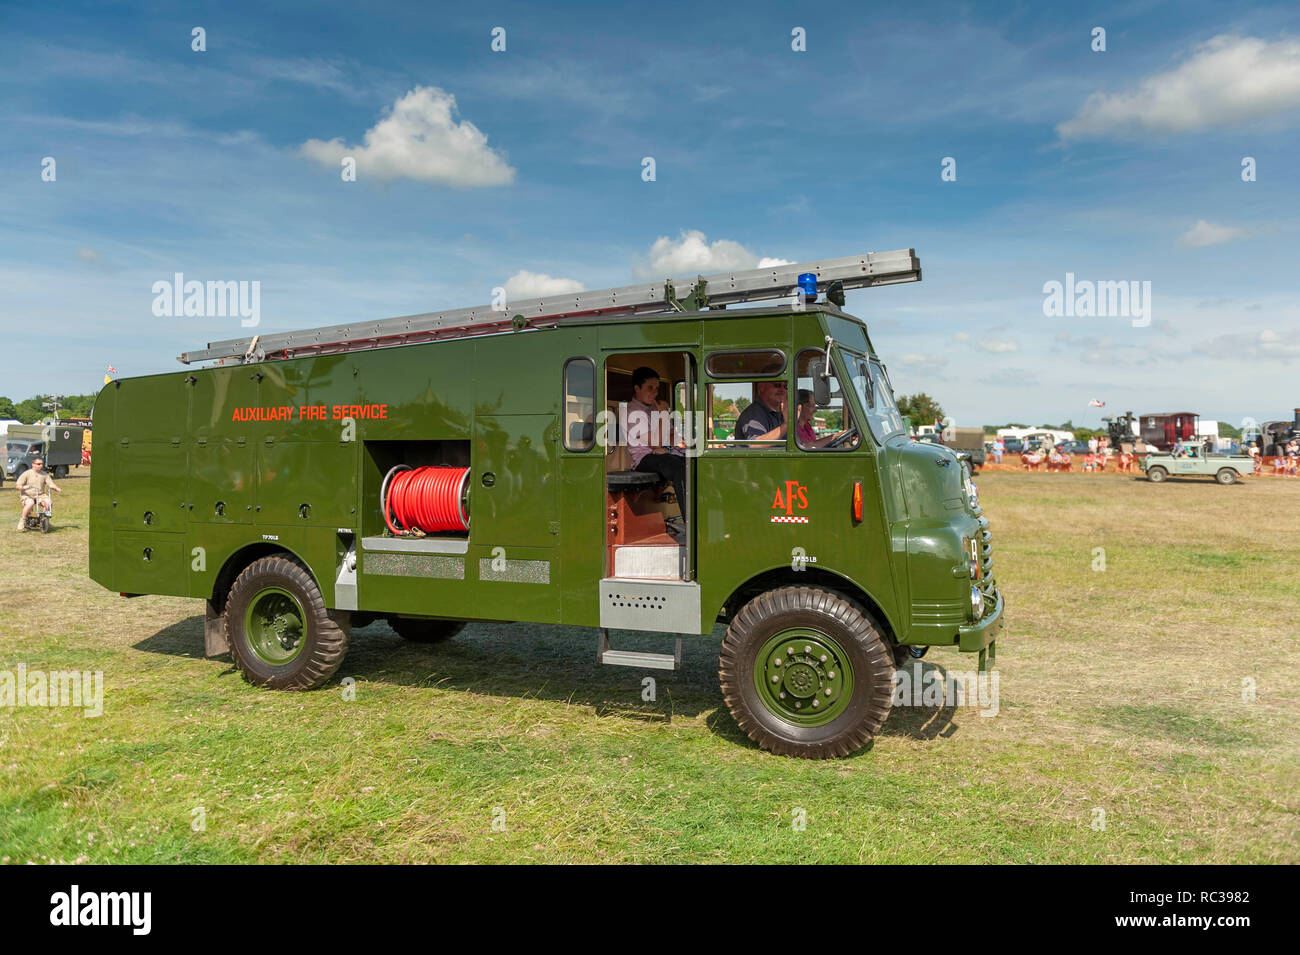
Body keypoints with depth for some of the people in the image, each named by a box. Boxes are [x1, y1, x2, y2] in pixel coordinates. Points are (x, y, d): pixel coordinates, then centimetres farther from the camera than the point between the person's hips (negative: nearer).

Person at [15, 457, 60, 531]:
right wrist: (23, 487, -30)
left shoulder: (44, 474, 7)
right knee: (30, 503, -36)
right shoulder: (26, 474, -4)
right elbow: (17, 486, -7)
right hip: (27, 495, -3)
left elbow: (51, 484, 1)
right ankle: (22, 521, -17)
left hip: (40, 495, 3)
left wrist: (57, 488, -20)